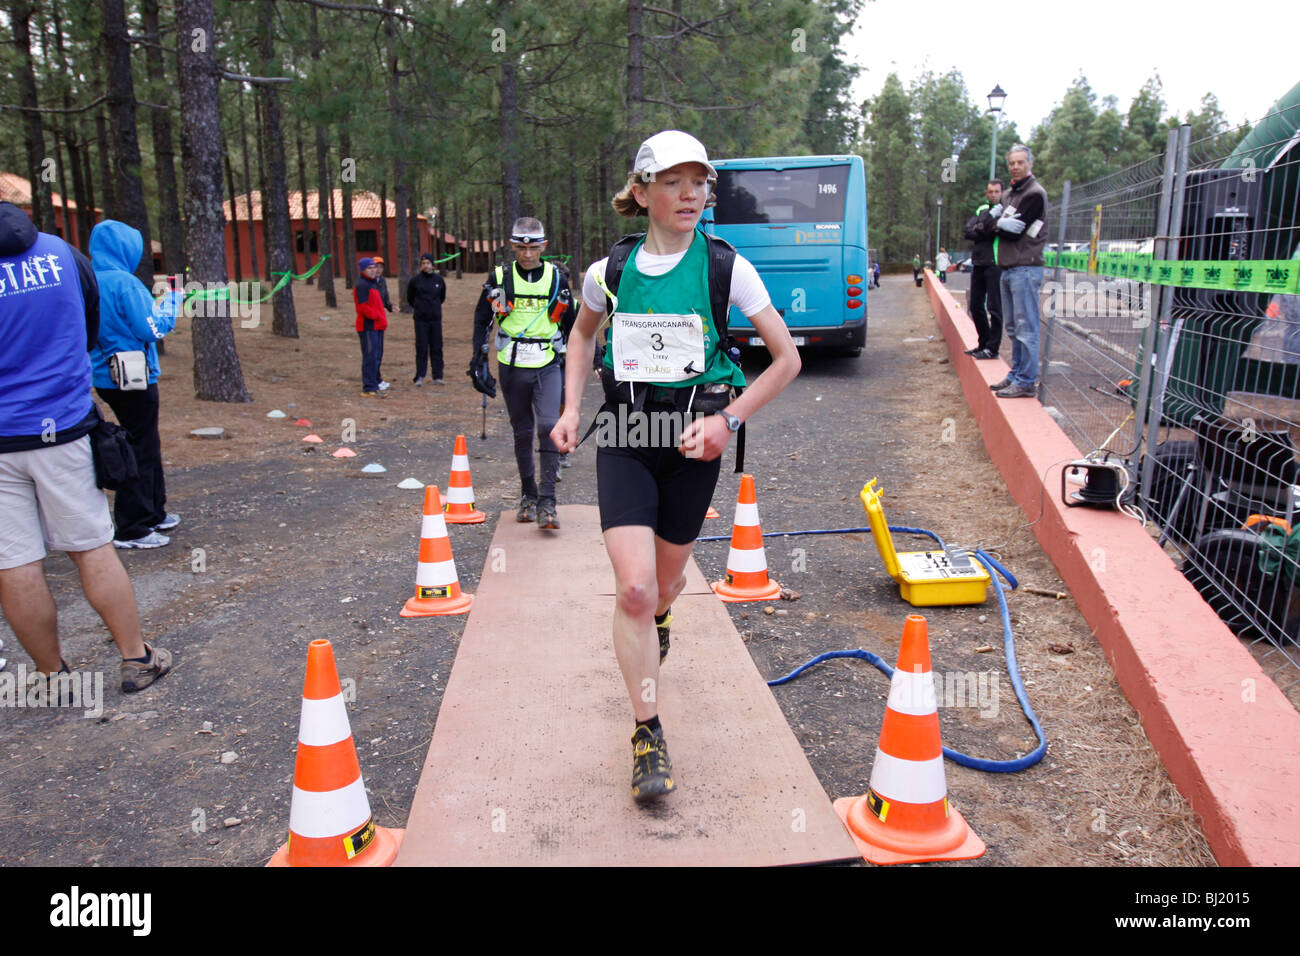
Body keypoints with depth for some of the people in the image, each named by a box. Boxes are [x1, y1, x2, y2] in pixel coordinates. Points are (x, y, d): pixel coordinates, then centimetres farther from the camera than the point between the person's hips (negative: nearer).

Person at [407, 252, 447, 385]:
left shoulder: (439, 279, 4)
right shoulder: (415, 280, -3)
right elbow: (410, 297, 11)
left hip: (436, 318, 2)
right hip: (421, 319, -2)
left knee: (437, 348, 4)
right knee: (421, 348, -2)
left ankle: (437, 376, 10)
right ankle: (420, 377, 3)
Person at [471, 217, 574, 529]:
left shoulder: (557, 278, 3)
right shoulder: (500, 278, 2)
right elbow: (482, 317, 14)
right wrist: (479, 353, 5)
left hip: (547, 366, -1)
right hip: (512, 366, 1)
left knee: (549, 427, -16)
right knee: (522, 432, 9)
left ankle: (547, 501, -13)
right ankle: (528, 495, 23)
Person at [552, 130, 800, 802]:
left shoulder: (726, 267, -7)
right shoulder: (610, 270, -1)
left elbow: (786, 358, -2)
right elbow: (582, 333, 21)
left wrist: (729, 419, -12)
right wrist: (572, 408, 10)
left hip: (693, 442, 0)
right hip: (623, 434, 0)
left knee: (667, 578, 16)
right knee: (633, 588, -14)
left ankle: (657, 621, 56)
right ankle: (648, 735, 2)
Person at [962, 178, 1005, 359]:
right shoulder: (981, 210, 15)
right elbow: (966, 232, 1)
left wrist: (979, 229, -13)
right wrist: (987, 230, -12)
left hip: (995, 264, -7)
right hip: (978, 264, 7)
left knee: (994, 307, -5)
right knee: (976, 306, 12)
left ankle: (992, 348, 0)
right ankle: (983, 343, 23)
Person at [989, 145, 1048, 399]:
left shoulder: (1035, 194, -8)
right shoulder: (1008, 195, 19)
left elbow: (1015, 232, -14)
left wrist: (998, 224, 3)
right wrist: (999, 221, -8)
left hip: (1025, 269, -9)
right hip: (1007, 268, 9)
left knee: (1026, 328, -9)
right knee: (1013, 328, 14)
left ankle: (1026, 382, -8)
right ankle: (1016, 375, 22)